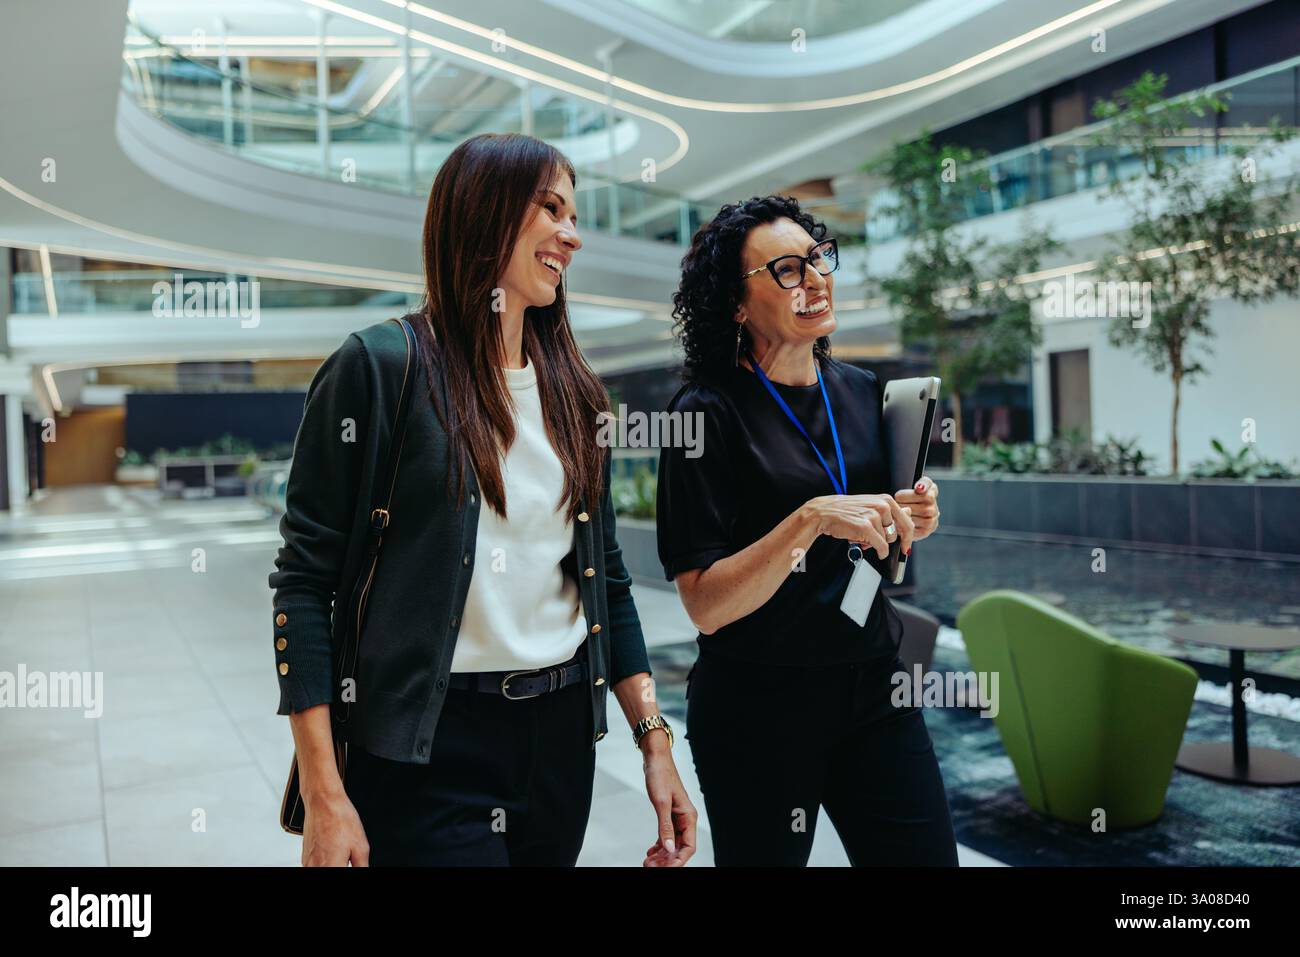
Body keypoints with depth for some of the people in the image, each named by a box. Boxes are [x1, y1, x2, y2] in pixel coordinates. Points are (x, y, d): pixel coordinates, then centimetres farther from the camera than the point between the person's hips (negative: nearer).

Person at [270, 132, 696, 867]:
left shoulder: (572, 392, 8)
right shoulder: (380, 367, -10)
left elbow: (606, 575, 12)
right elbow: (306, 581, -11)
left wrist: (655, 740, 6)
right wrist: (324, 795, -15)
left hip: (562, 731, 6)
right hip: (425, 747, -6)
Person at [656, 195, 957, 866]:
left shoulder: (864, 394, 6)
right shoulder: (709, 413, -13)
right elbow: (705, 606, -17)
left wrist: (911, 524, -3)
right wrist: (812, 518, -27)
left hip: (874, 687, 5)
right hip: (759, 704, -5)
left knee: (927, 854, 8)